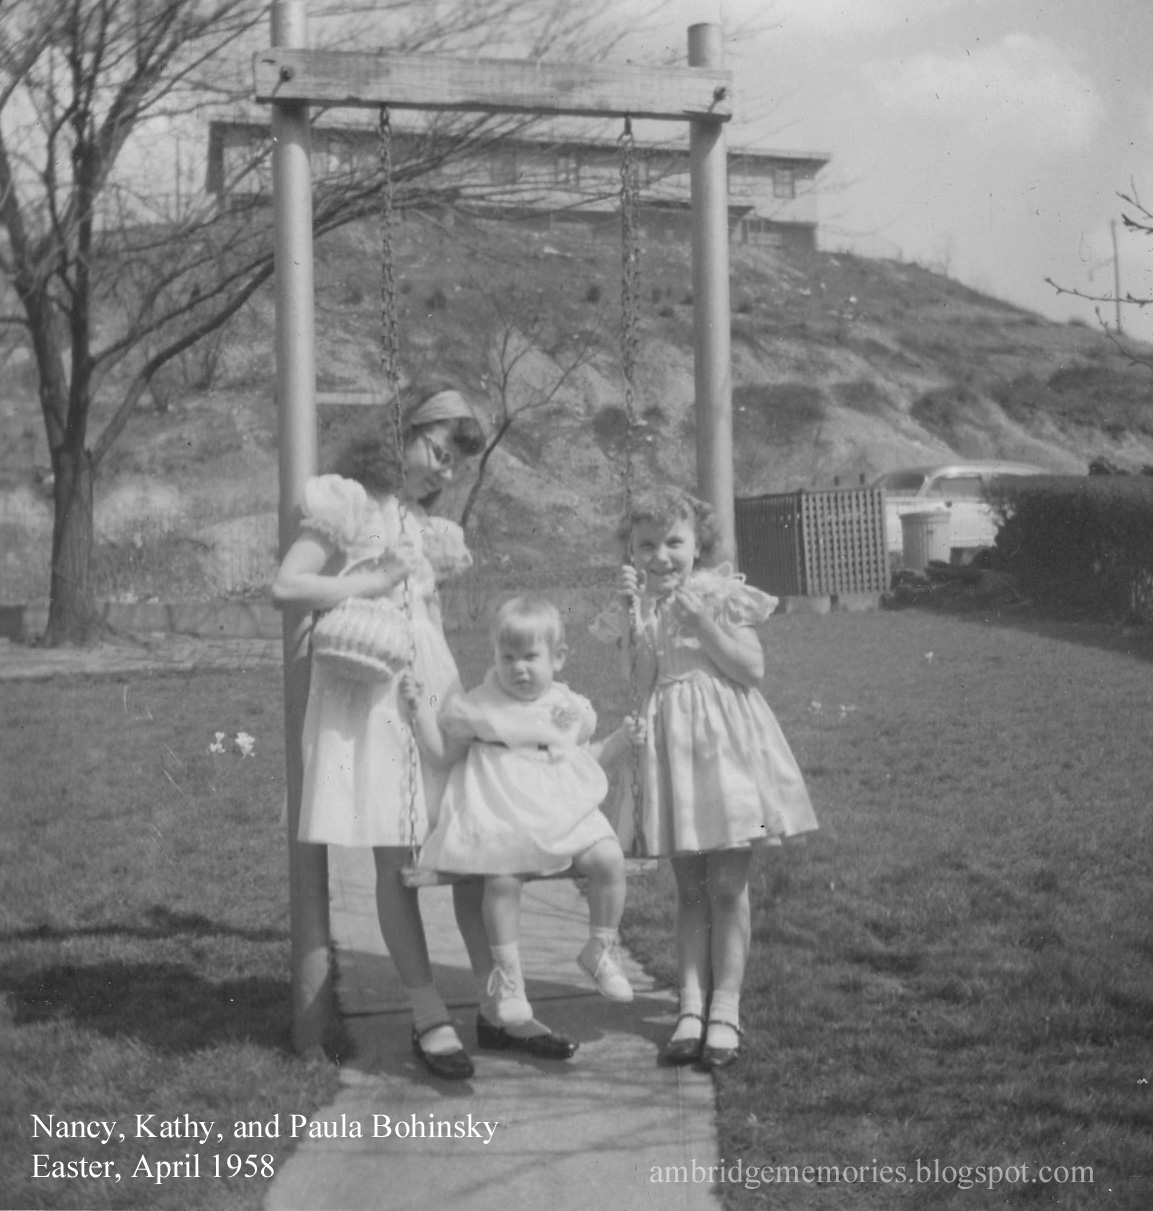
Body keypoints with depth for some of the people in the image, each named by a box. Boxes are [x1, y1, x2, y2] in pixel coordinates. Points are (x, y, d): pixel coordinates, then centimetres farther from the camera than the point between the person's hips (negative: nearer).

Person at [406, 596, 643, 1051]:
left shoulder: (569, 709, 14)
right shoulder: (479, 708, 5)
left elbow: (586, 758, 26)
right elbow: (444, 752, 9)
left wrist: (619, 741, 13)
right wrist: (422, 711, -2)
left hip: (567, 815, 3)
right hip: (501, 820, -3)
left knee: (609, 858, -20)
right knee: (502, 878, -29)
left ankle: (601, 950, 2)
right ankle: (507, 975, -11)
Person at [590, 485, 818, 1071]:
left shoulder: (722, 595, -3)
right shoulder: (635, 609, 6)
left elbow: (752, 668, -11)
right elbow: (641, 687, -4)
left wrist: (700, 617, -17)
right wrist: (639, 616, -13)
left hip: (725, 742, -3)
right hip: (669, 743, 3)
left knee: (727, 886, -1)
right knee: (689, 889, 6)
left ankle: (725, 1008, 4)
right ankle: (691, 1006, 8)